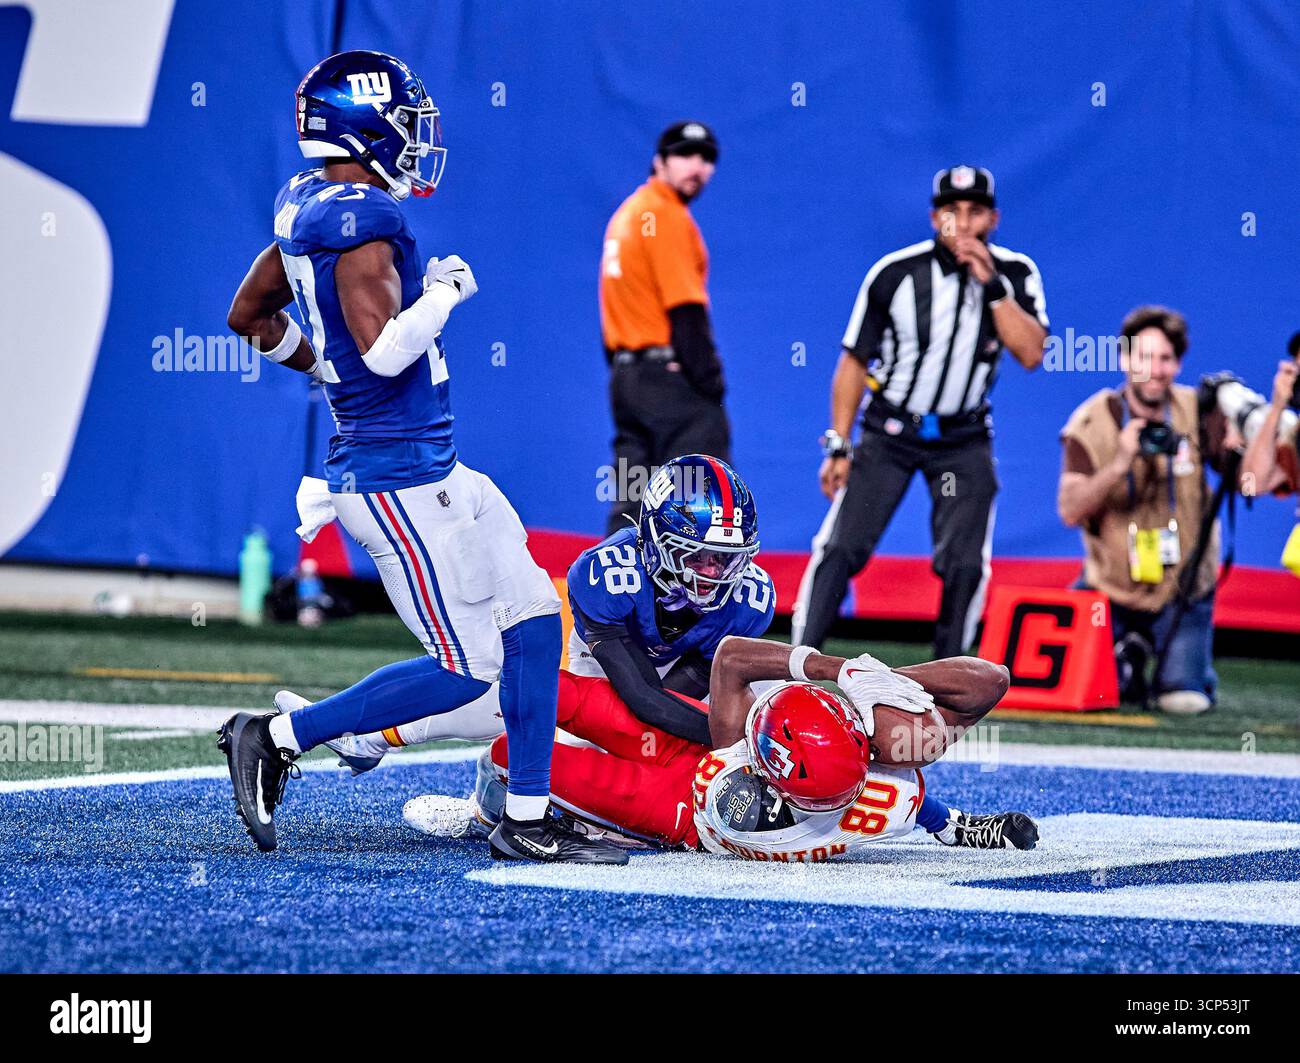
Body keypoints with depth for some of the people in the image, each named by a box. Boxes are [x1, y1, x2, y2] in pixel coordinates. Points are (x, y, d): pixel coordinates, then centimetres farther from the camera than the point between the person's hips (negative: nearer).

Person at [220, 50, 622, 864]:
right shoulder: (359, 216, -19)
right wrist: (445, 292, -12)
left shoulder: (307, 206, 10)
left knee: (534, 621, 10)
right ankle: (278, 737, 4)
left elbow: (250, 316, 22)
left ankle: (529, 820, 13)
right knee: (467, 668, -4)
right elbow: (383, 348, -27)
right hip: (398, 479, -10)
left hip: (431, 468, 10)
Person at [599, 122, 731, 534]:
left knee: (629, 507, 9)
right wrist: (710, 379, -15)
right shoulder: (668, 216, -10)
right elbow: (686, 310, -16)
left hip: (625, 372, 9)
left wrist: (624, 375, 19)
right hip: (670, 375, -9)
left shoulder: (626, 214, 18)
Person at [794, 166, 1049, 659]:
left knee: (965, 563, -8)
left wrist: (991, 285, -26)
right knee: (841, 548, -9)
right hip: (888, 432, -1)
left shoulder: (1016, 274, -7)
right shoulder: (894, 274, -12)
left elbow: (1031, 354, -19)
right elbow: (854, 362, -4)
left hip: (963, 440, 1)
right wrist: (838, 446, -6)